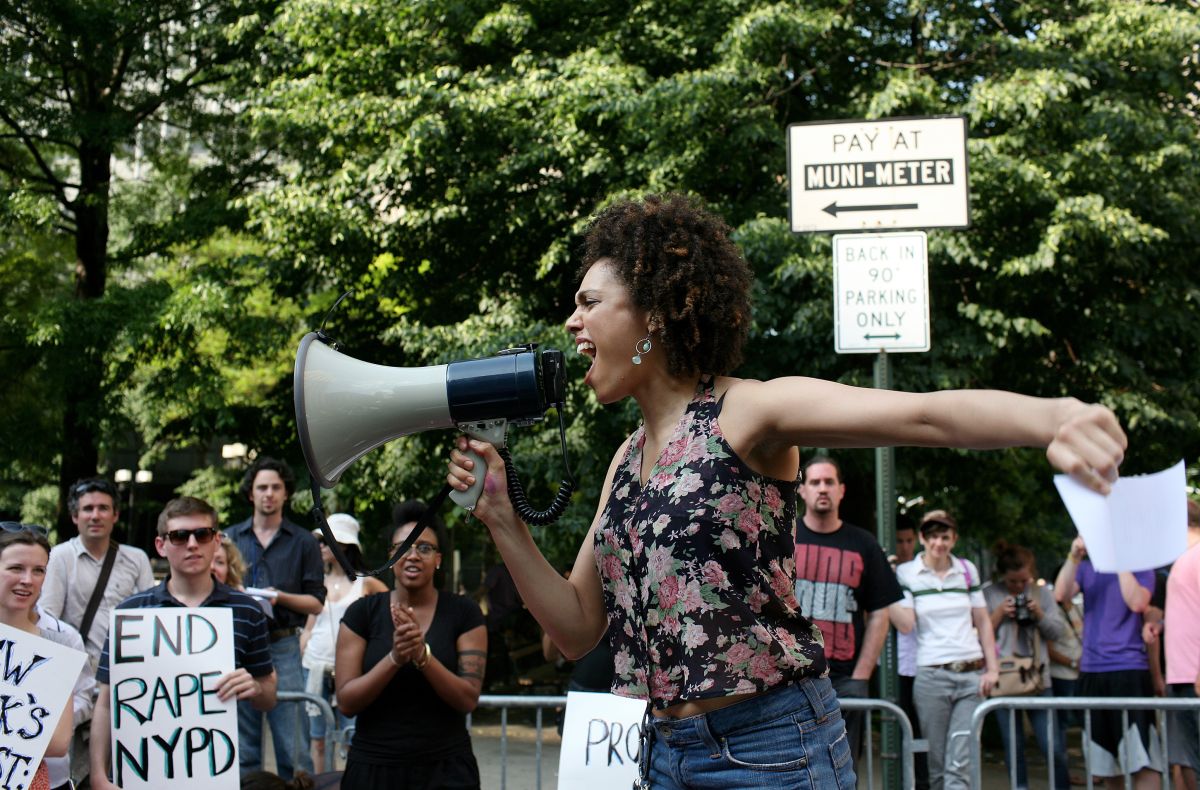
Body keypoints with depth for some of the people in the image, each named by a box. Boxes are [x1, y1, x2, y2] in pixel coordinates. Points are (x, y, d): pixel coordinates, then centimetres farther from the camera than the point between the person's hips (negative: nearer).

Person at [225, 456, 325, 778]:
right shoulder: (230, 538, 13)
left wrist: (282, 597, -12)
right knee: (243, 748, 4)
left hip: (283, 646, -2)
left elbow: (316, 603, 5)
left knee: (293, 747, -4)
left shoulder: (304, 542, 8)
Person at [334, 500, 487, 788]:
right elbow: (346, 701, -5)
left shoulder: (464, 613, 0)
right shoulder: (362, 613, 1)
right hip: (373, 766, 0)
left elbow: (468, 699, -6)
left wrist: (422, 654, -20)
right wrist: (394, 658, -19)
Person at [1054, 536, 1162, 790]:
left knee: (1141, 755, -13)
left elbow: (1138, 603, -15)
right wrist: (1073, 558, -14)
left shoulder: (1139, 565, 2)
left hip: (1129, 667, -4)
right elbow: (1062, 595, -3)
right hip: (1092, 670, 5)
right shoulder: (1087, 566, 12)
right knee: (1105, 758, 10)